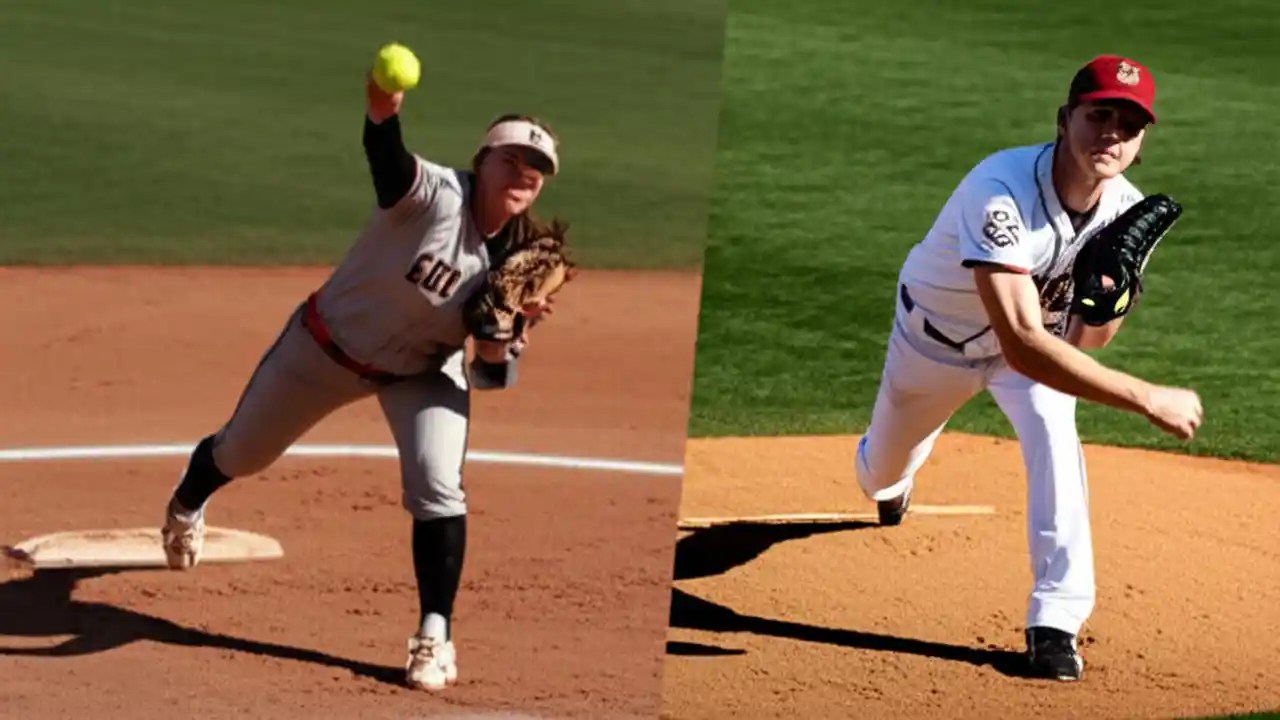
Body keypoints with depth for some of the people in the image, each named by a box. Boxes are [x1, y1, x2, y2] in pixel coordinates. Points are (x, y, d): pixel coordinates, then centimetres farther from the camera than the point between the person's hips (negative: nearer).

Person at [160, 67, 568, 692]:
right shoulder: (436, 197, -32)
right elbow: (389, 160, -57)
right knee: (240, 454, 19)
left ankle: (435, 636, -6)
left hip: (422, 370, 2)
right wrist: (382, 115, -79)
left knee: (436, 486, -20)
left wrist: (509, 335, -36)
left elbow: (491, 375, -14)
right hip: (329, 344, -2)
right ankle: (187, 505, 56)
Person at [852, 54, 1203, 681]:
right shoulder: (1001, 193, -45)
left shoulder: (1127, 213, -25)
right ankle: (887, 481, 63)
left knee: (1054, 434, -29)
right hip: (936, 334, -2)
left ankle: (1056, 622, -21)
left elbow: (1085, 342, -16)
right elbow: (1021, 346, -52)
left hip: (1036, 328, 2)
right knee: (883, 467, 22)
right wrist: (1148, 400, -55)